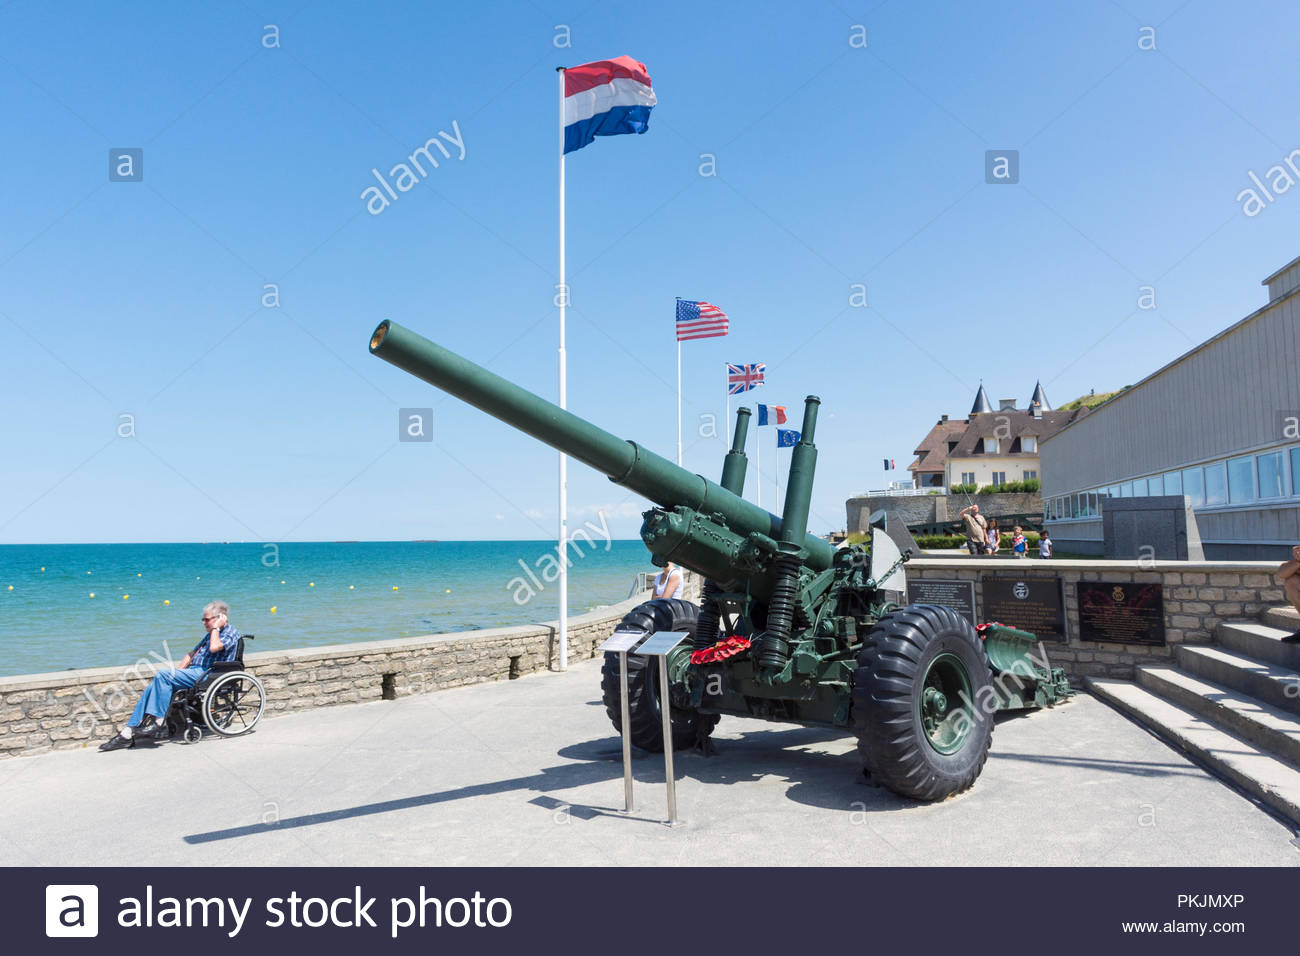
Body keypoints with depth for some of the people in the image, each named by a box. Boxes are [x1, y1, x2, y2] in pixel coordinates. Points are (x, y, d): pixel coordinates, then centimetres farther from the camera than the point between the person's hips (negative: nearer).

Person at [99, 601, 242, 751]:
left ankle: (159, 722, -20)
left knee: (162, 675, -24)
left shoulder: (231, 633, -2)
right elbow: (193, 653, 26)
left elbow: (214, 647, -22)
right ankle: (128, 733, -8)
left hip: (207, 675, -9)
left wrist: (216, 628, -9)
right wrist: (179, 671, 11)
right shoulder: (211, 634, 27)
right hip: (194, 673, 9)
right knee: (152, 687, -6)